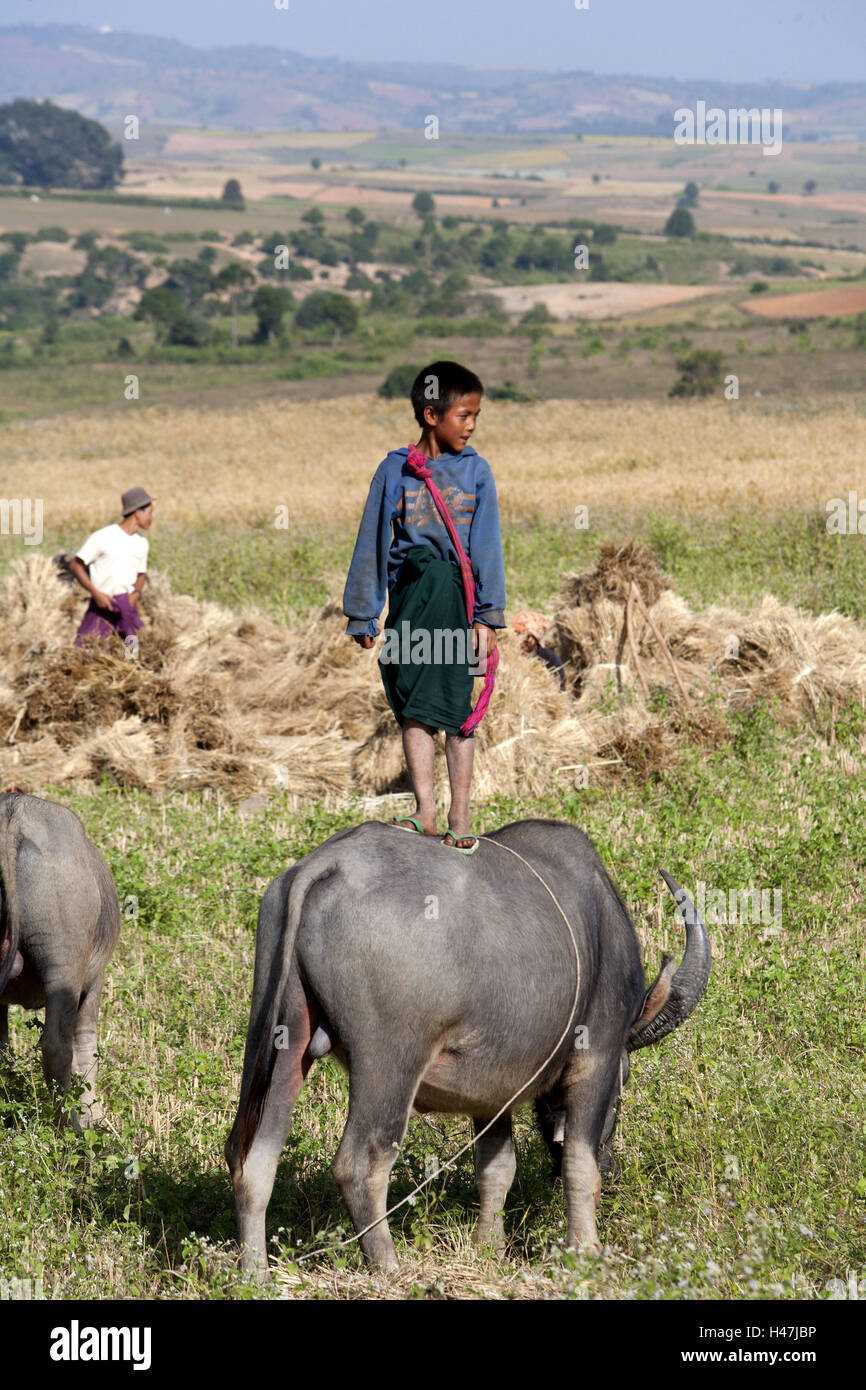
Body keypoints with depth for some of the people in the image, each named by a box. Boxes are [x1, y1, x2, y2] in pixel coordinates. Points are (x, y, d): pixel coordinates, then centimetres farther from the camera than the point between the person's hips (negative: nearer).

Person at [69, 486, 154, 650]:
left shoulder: (141, 543, 10)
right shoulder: (102, 537, -9)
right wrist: (96, 593, -14)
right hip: (102, 604, -5)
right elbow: (75, 564, -7)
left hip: (128, 605, 5)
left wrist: (136, 593, 0)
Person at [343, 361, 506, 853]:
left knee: (457, 708, 0)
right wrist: (364, 615, 9)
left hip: (457, 595, 0)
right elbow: (372, 543, 9)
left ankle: (460, 817, 5)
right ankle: (425, 811, 1)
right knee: (414, 706, -2)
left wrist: (487, 616, -1)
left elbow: (487, 545, 5)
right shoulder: (396, 471, 4)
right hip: (410, 595, 0)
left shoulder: (477, 471, 5)